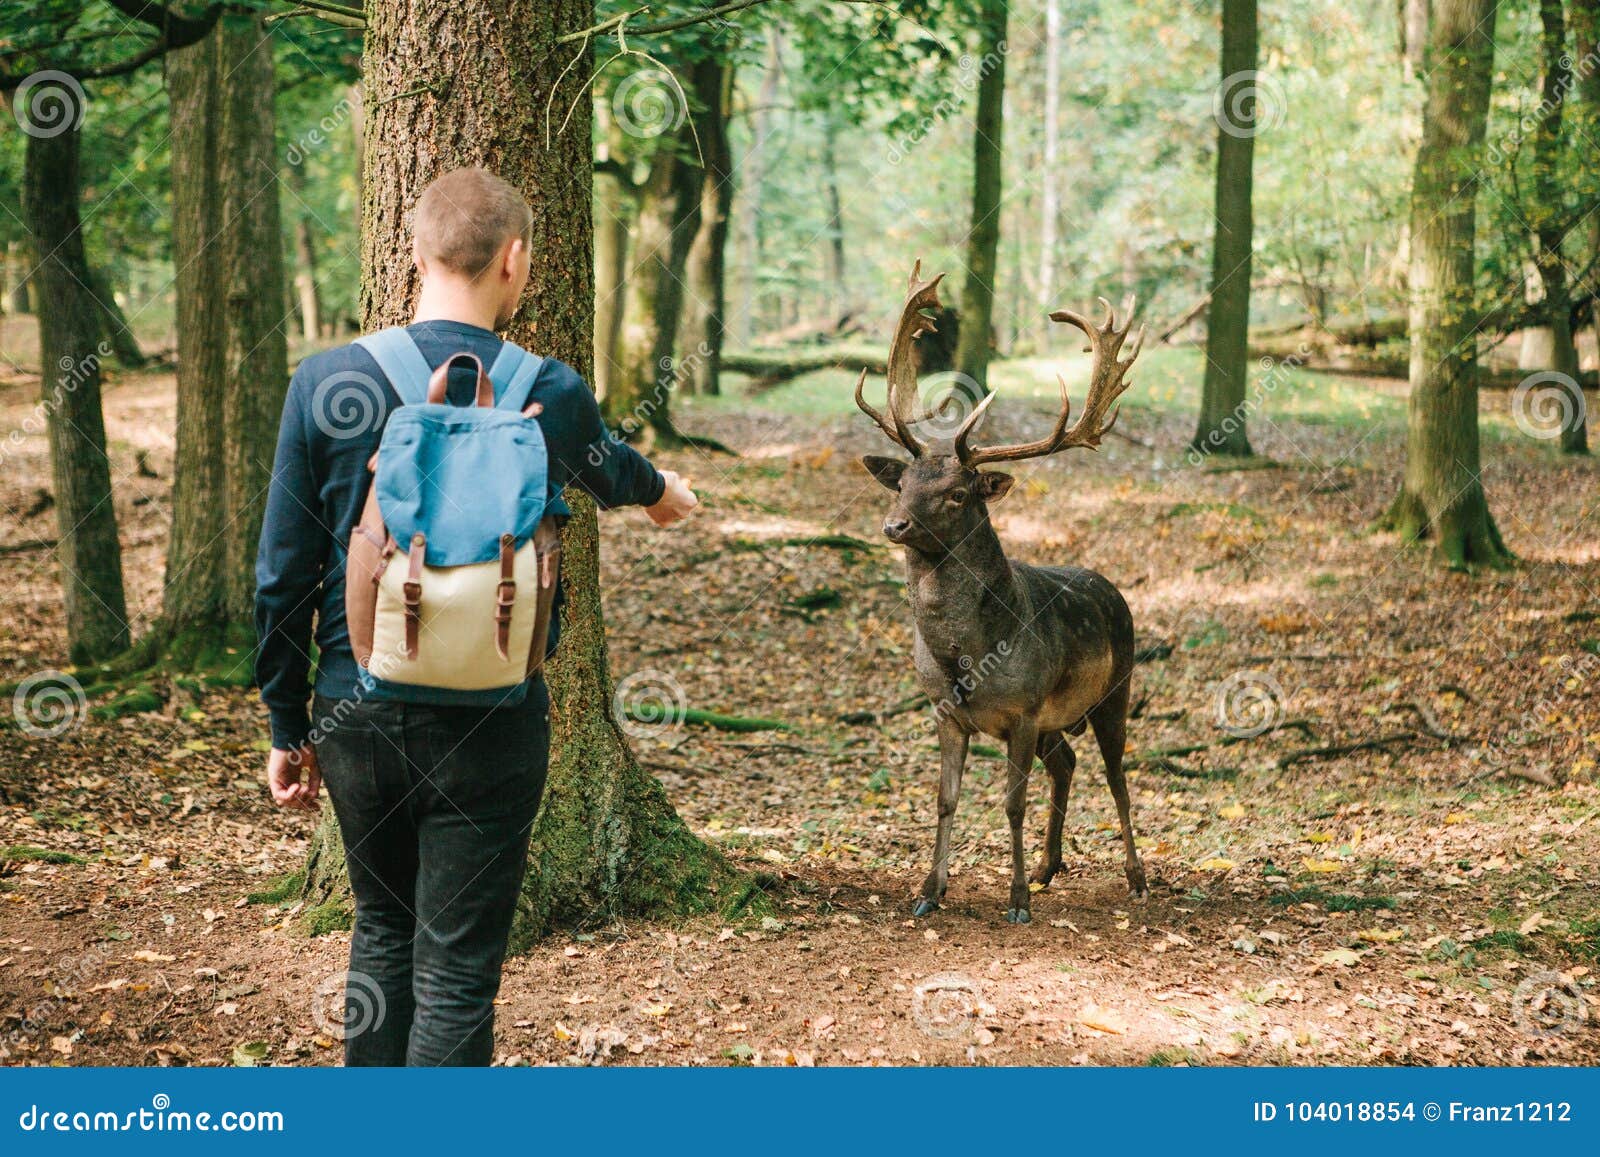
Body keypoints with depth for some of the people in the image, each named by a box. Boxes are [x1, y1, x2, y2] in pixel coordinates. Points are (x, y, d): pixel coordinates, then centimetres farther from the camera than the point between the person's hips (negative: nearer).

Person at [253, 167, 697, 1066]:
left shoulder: (326, 381, -6)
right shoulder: (548, 394, -7)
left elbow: (284, 576, -2)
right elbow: (606, 467, 17)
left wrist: (288, 728, 10)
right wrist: (660, 490, 42)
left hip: (355, 716, 3)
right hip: (487, 726, -3)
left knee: (384, 933, 22)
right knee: (456, 972, 4)